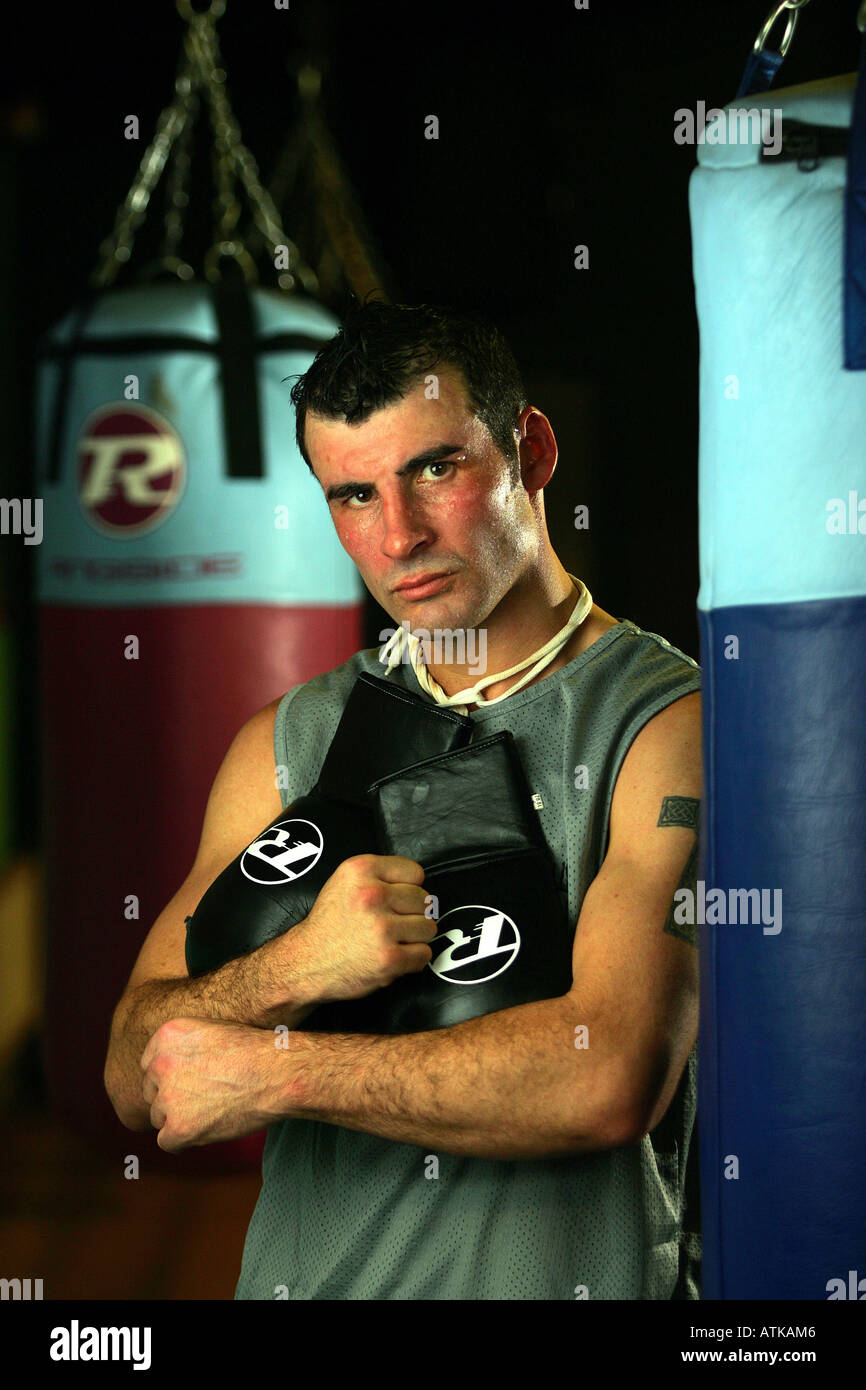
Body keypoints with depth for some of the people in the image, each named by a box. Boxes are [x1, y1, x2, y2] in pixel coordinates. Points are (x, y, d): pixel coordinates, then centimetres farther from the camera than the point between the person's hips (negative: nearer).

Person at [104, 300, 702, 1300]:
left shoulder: (672, 723, -3)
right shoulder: (288, 740, 12)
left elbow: (611, 1078, -15)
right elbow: (139, 1083, 8)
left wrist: (264, 1070, -7)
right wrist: (295, 968, -11)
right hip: (303, 1275, 3)